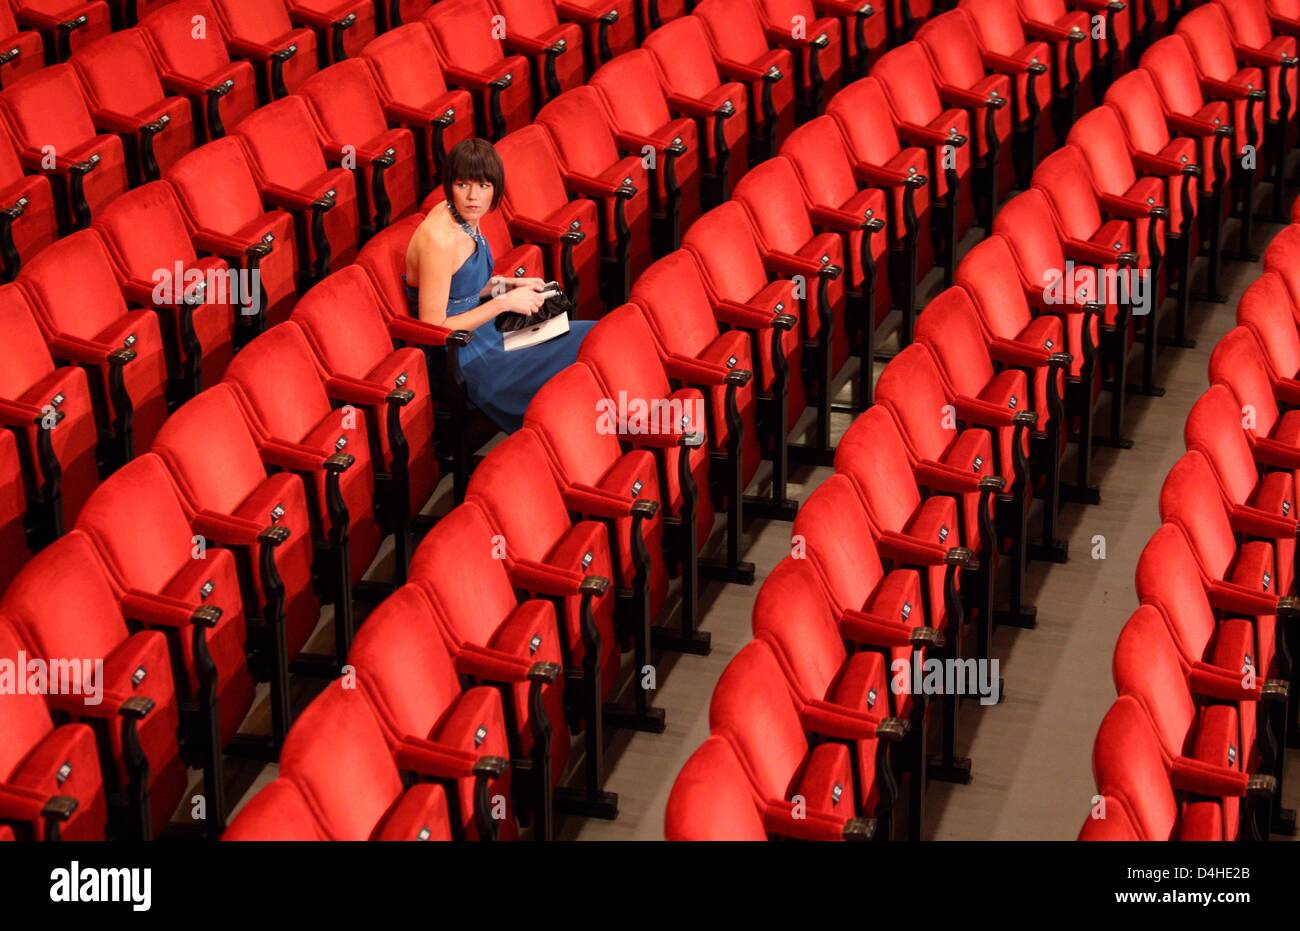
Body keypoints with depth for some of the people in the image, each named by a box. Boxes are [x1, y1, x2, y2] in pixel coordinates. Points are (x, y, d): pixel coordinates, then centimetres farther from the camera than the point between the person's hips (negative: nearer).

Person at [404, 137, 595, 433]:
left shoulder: (465, 218, 0)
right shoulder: (439, 239, -28)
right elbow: (434, 329, -26)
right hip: (461, 361, -9)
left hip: (480, 331, 9)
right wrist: (504, 303, -22)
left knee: (585, 337, 6)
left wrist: (508, 285, -2)